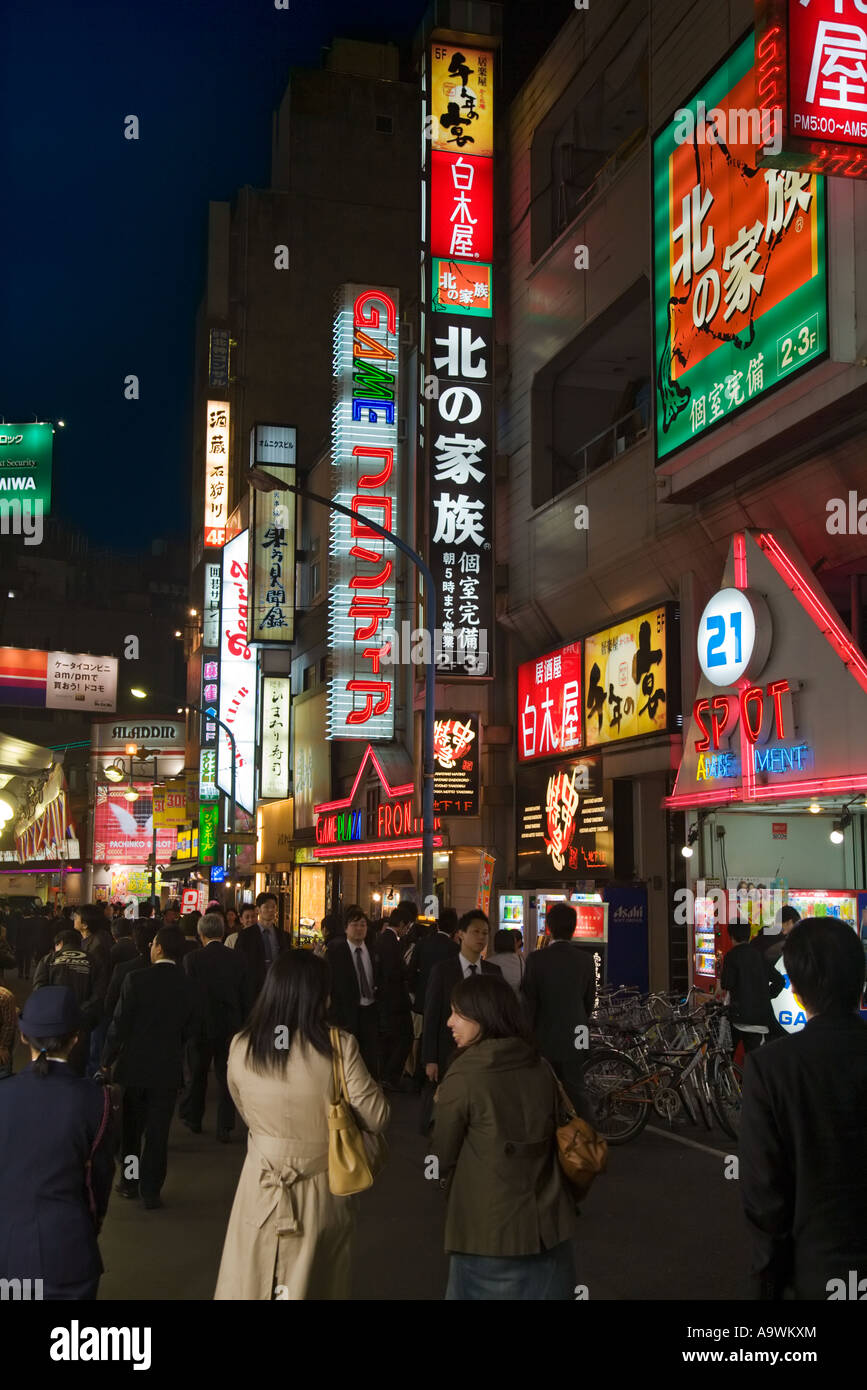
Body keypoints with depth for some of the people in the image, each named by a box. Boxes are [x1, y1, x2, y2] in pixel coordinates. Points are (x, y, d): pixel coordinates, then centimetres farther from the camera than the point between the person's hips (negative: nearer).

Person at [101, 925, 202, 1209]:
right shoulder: (189, 986, -5)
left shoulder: (136, 980, -15)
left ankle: (130, 1183, 28)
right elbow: (193, 1029, 2)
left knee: (131, 1127, 17)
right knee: (157, 1132, 8)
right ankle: (151, 1191, 12)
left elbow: (119, 1024, -13)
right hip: (168, 1068, 1)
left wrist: (107, 1061, -2)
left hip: (134, 1065, -1)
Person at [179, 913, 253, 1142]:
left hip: (202, 1026, -1)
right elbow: (247, 997, 0)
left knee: (197, 1075, 17)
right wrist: (244, 1026, 9)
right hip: (230, 1026, 2)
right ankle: (224, 1127, 8)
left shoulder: (192, 958, -13)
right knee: (226, 1076, 9)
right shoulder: (237, 959, -4)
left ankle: (193, 1118, 32)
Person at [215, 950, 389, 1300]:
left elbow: (247, 1114, 7)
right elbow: (377, 1119, -12)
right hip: (321, 1193, -2)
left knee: (251, 1284, 19)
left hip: (262, 1190, 2)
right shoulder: (339, 1047, -18)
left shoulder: (240, 1048, -9)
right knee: (317, 1285, 18)